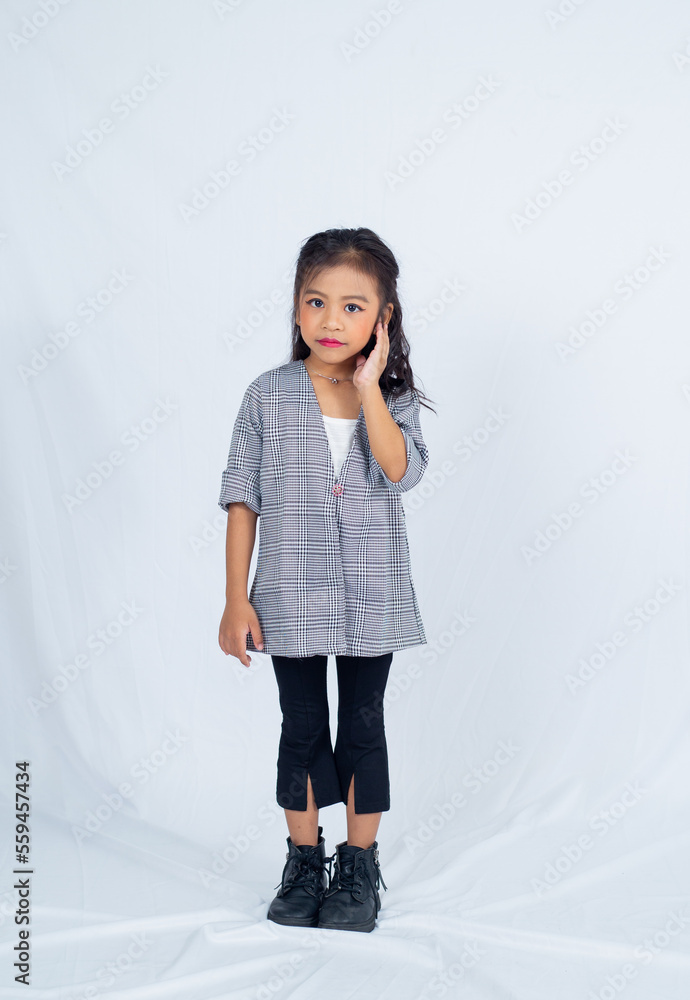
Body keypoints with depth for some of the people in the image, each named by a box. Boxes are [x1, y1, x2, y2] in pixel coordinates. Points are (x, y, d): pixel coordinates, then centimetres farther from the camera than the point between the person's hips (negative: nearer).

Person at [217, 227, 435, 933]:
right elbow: (242, 500, -3)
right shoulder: (268, 395, -5)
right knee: (302, 728, 12)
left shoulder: (394, 396, -3)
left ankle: (360, 864, 27)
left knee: (363, 727, 11)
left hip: (373, 599, 0)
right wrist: (236, 599, -5)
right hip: (291, 601, 0)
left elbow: (401, 471, -21)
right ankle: (303, 862, 29)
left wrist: (367, 386, -21)